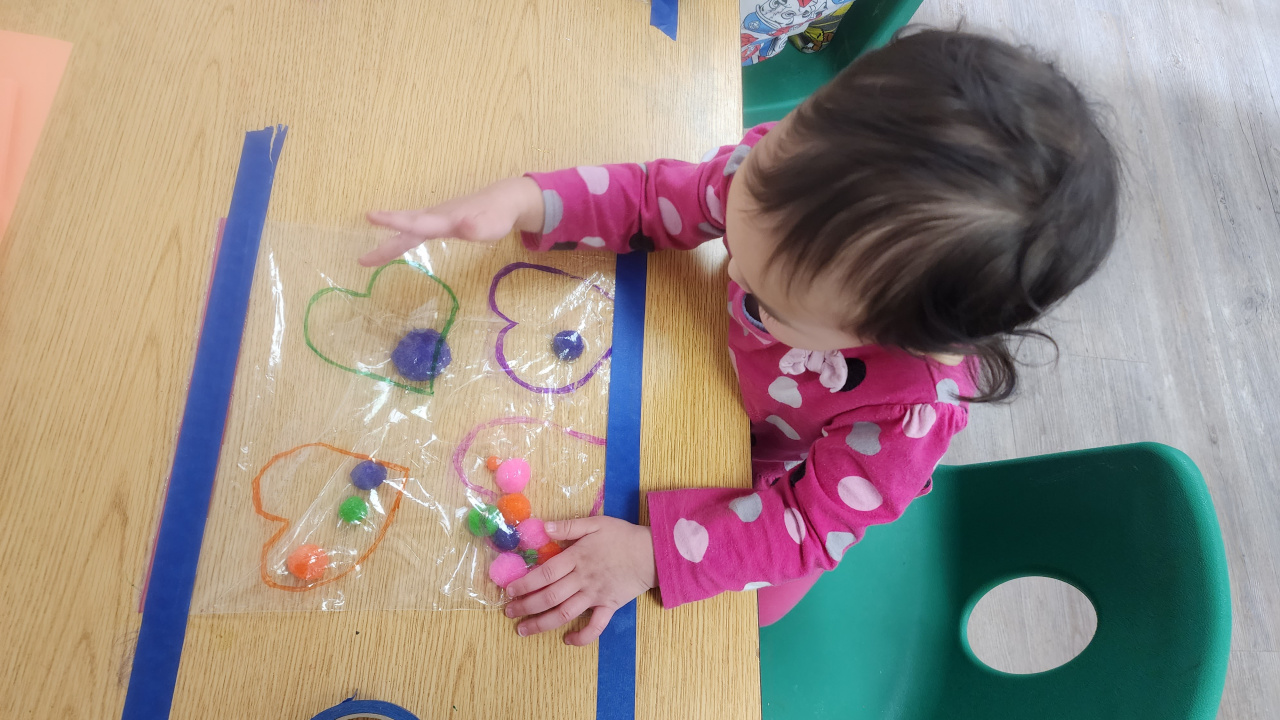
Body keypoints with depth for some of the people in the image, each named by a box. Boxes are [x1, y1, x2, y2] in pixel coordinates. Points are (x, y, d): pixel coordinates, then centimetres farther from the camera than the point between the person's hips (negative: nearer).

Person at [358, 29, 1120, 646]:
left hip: (785, 477, -3)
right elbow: (658, 196, -21)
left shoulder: (914, 409, -43)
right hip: (718, 376, 4)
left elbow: (813, 522, -29)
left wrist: (654, 555, -37)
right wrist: (524, 201, -36)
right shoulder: (788, 168, -36)